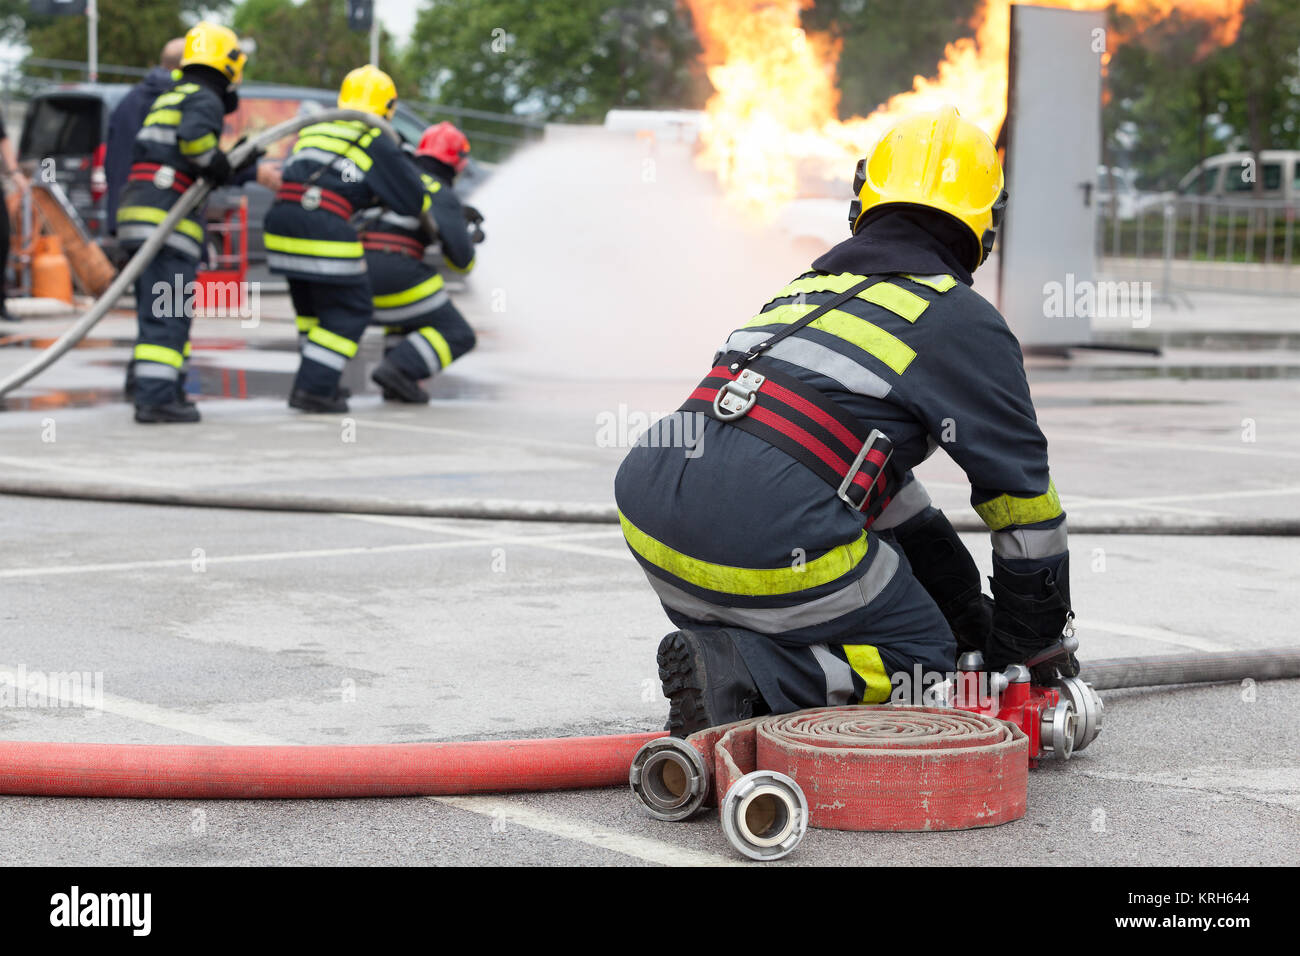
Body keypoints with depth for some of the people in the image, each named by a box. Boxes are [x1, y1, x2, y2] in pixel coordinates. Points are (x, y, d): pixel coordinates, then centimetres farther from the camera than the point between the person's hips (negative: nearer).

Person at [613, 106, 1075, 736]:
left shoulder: (807, 290, 29)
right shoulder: (962, 321, 8)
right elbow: (1023, 500, 12)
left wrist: (968, 609, 42)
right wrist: (1038, 645, 27)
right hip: (770, 549, -7)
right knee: (918, 659, 14)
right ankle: (749, 680, -9)